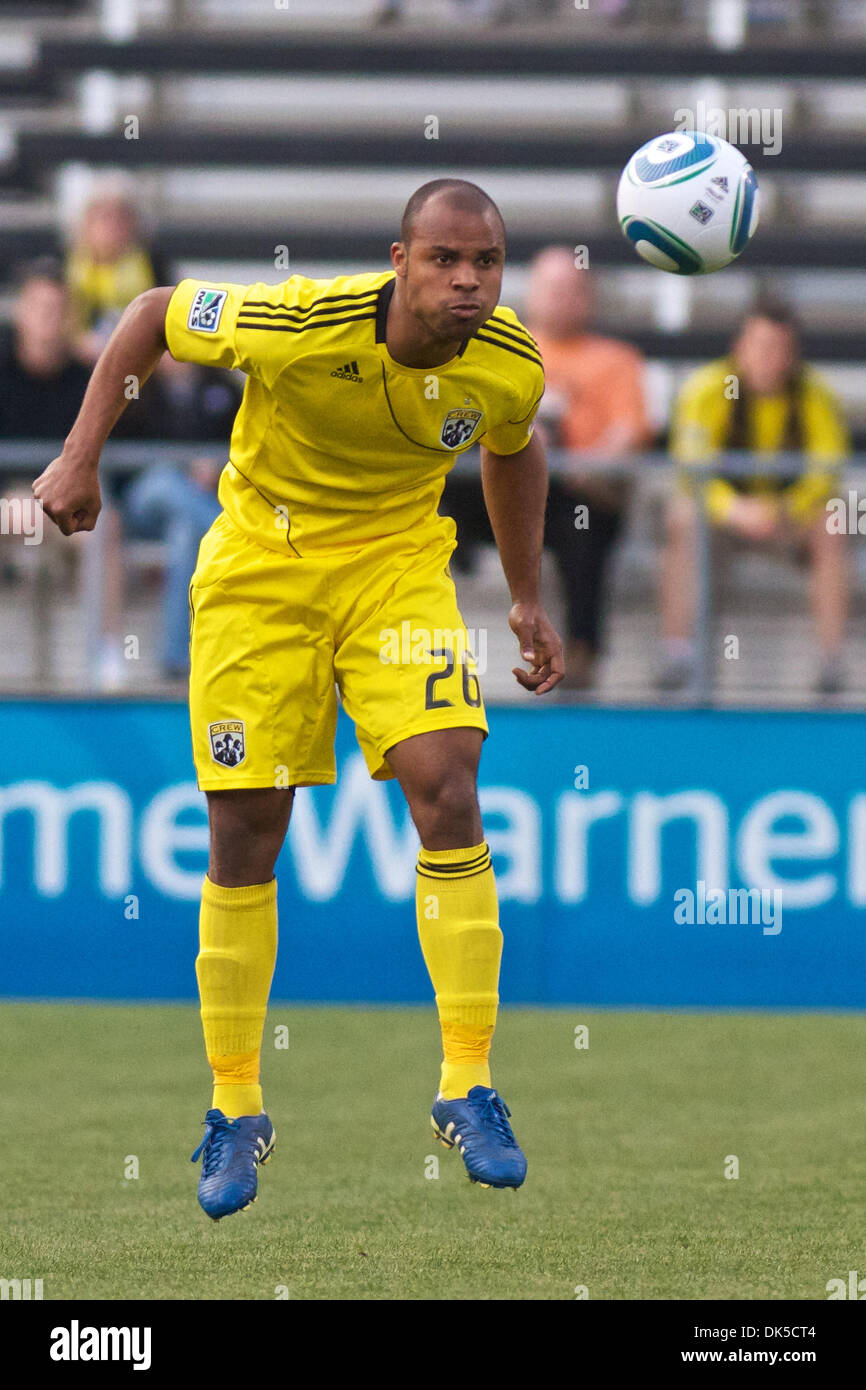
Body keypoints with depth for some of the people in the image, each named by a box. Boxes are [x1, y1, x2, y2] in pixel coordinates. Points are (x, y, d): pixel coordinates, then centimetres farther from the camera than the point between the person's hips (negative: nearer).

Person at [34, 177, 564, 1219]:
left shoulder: (510, 367, -16)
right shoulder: (298, 326, -28)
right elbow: (154, 314, -10)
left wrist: (527, 600, 14)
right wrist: (80, 458, -11)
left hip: (398, 559, 2)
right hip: (263, 561, -2)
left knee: (445, 787, -18)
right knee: (243, 837, -2)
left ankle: (466, 1091, -10)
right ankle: (235, 1109, 14)